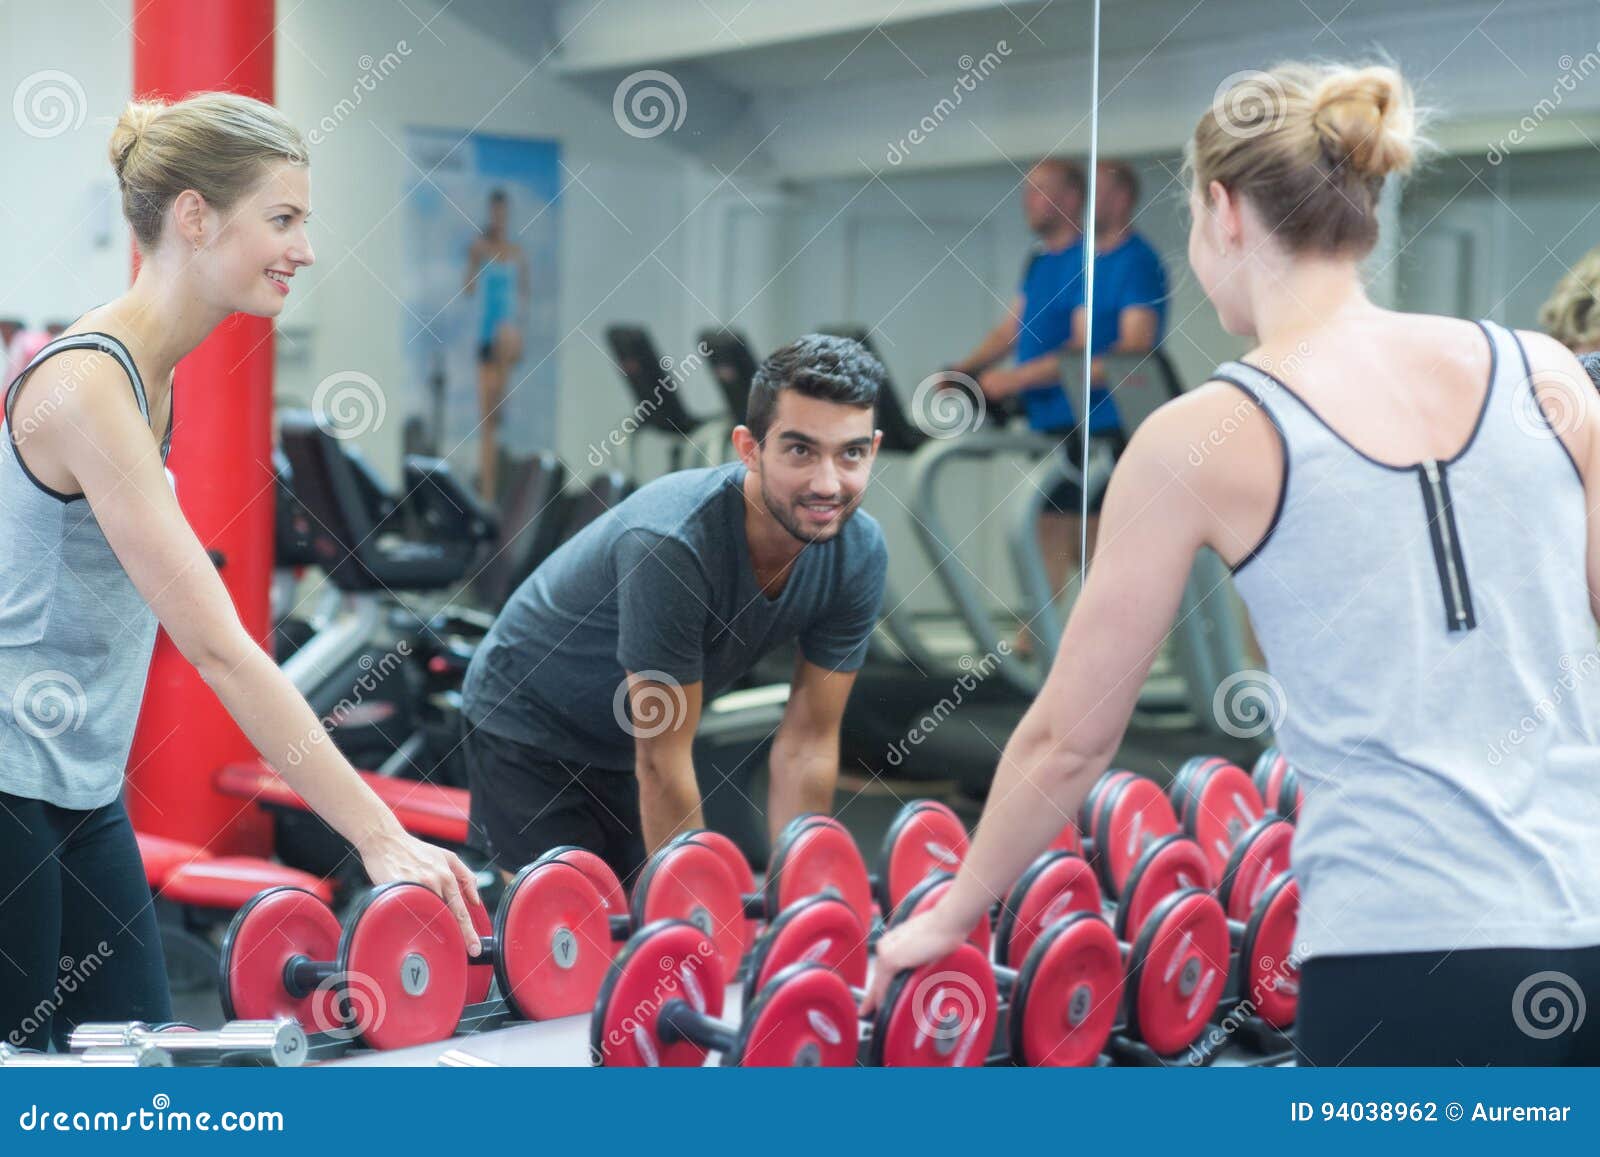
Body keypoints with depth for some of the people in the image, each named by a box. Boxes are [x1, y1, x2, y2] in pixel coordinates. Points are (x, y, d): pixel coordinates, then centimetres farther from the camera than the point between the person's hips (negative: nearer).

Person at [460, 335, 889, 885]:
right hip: (529, 726, -5)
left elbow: (807, 746, -13)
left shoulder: (859, 555, -19)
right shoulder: (670, 543, -37)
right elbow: (663, 765, -30)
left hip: (642, 733, 6)